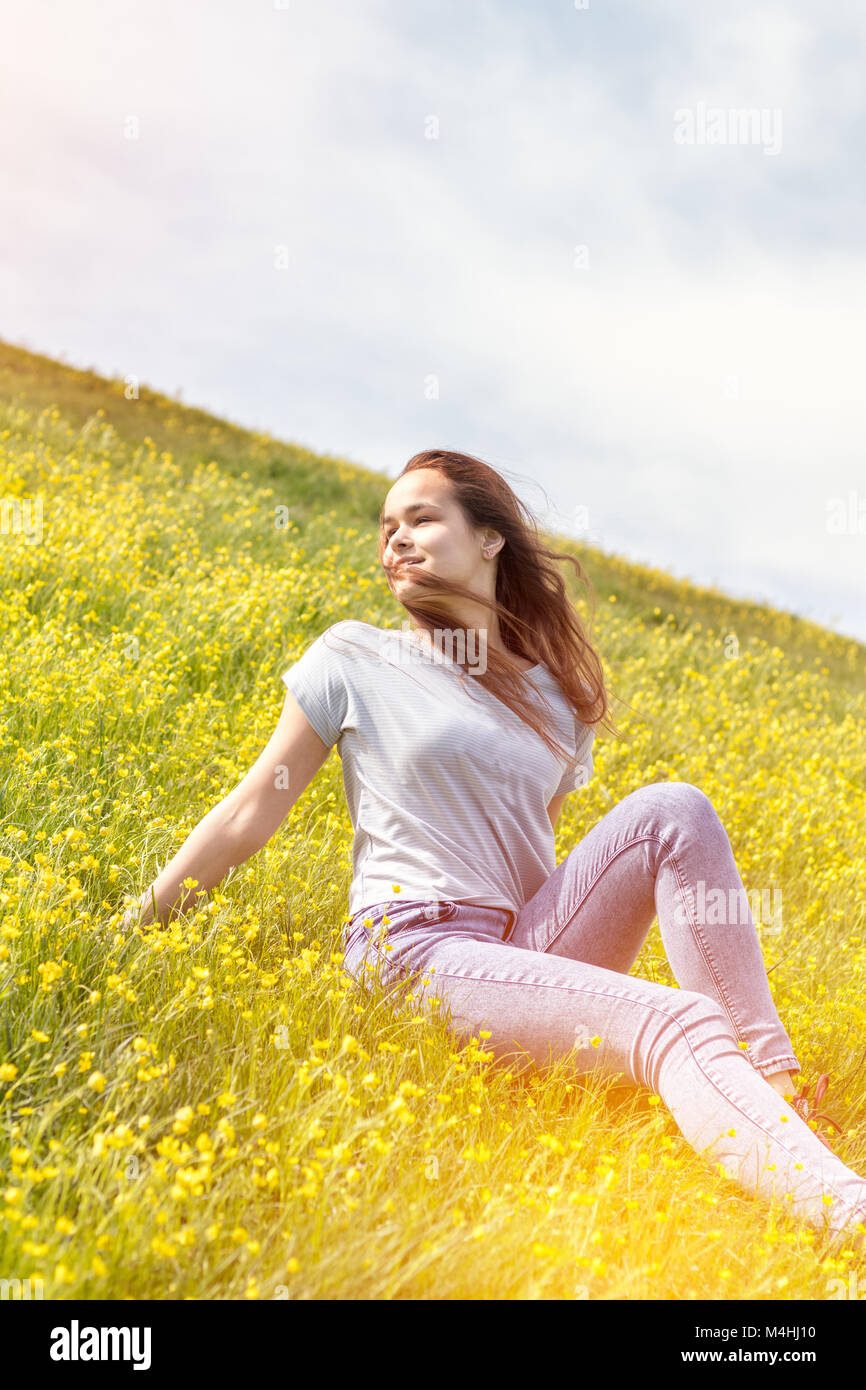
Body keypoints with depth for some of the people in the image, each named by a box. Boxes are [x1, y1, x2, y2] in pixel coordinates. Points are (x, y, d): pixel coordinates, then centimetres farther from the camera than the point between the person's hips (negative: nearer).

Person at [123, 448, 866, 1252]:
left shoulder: (561, 697, 16)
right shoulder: (353, 658, 6)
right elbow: (249, 817, 6)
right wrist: (136, 923, 4)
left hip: (528, 948, 5)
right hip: (416, 945, -4)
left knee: (669, 808, -18)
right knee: (679, 1023, -28)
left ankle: (775, 1075, -20)